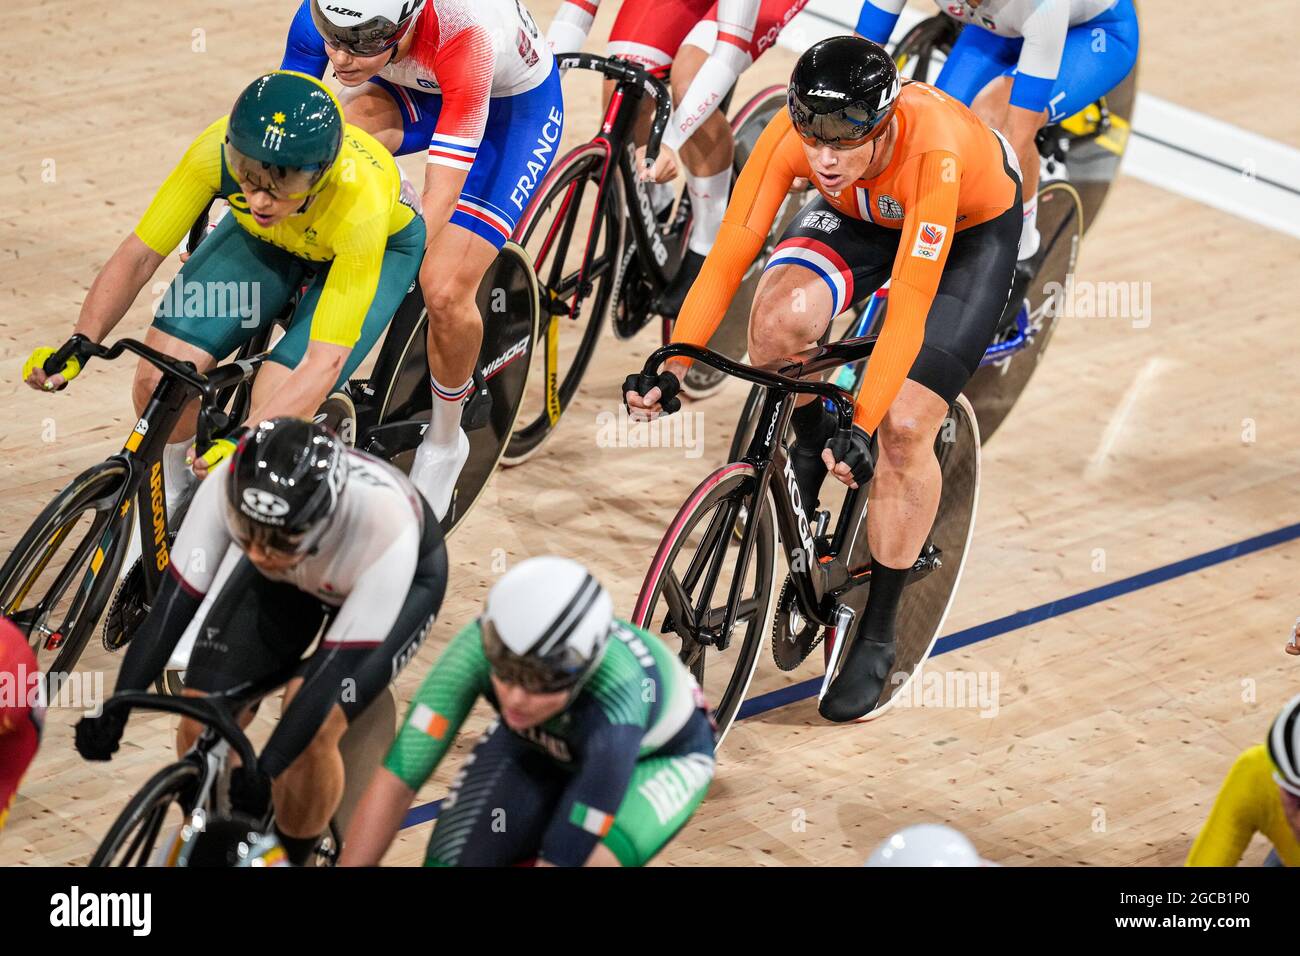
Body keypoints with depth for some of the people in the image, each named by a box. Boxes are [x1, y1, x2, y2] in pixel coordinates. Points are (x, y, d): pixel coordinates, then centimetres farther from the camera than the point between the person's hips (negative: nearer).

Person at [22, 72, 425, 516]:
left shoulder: (360, 205, -42)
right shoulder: (217, 149, -35)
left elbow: (325, 361, -42)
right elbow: (138, 255, -24)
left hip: (380, 248, -3)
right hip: (265, 238, 3)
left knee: (277, 408, -25)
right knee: (160, 376, -17)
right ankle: (171, 486, 14)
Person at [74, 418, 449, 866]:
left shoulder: (384, 530, -43)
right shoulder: (226, 488, -36)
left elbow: (334, 667, -39)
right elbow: (172, 605, -30)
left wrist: (264, 771, -44)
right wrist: (114, 710, -38)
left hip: (404, 578, -3)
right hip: (293, 574, 4)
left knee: (311, 731, -24)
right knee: (200, 724, -11)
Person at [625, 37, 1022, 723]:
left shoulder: (934, 150, -42)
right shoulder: (794, 134, -32)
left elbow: (909, 308, -42)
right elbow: (729, 254, -27)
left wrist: (863, 426, -48)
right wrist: (673, 368, -36)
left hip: (970, 229, -3)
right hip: (861, 217, 4)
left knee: (905, 428, -16)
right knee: (780, 317, -29)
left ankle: (878, 635, 2)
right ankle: (808, 445, 5)